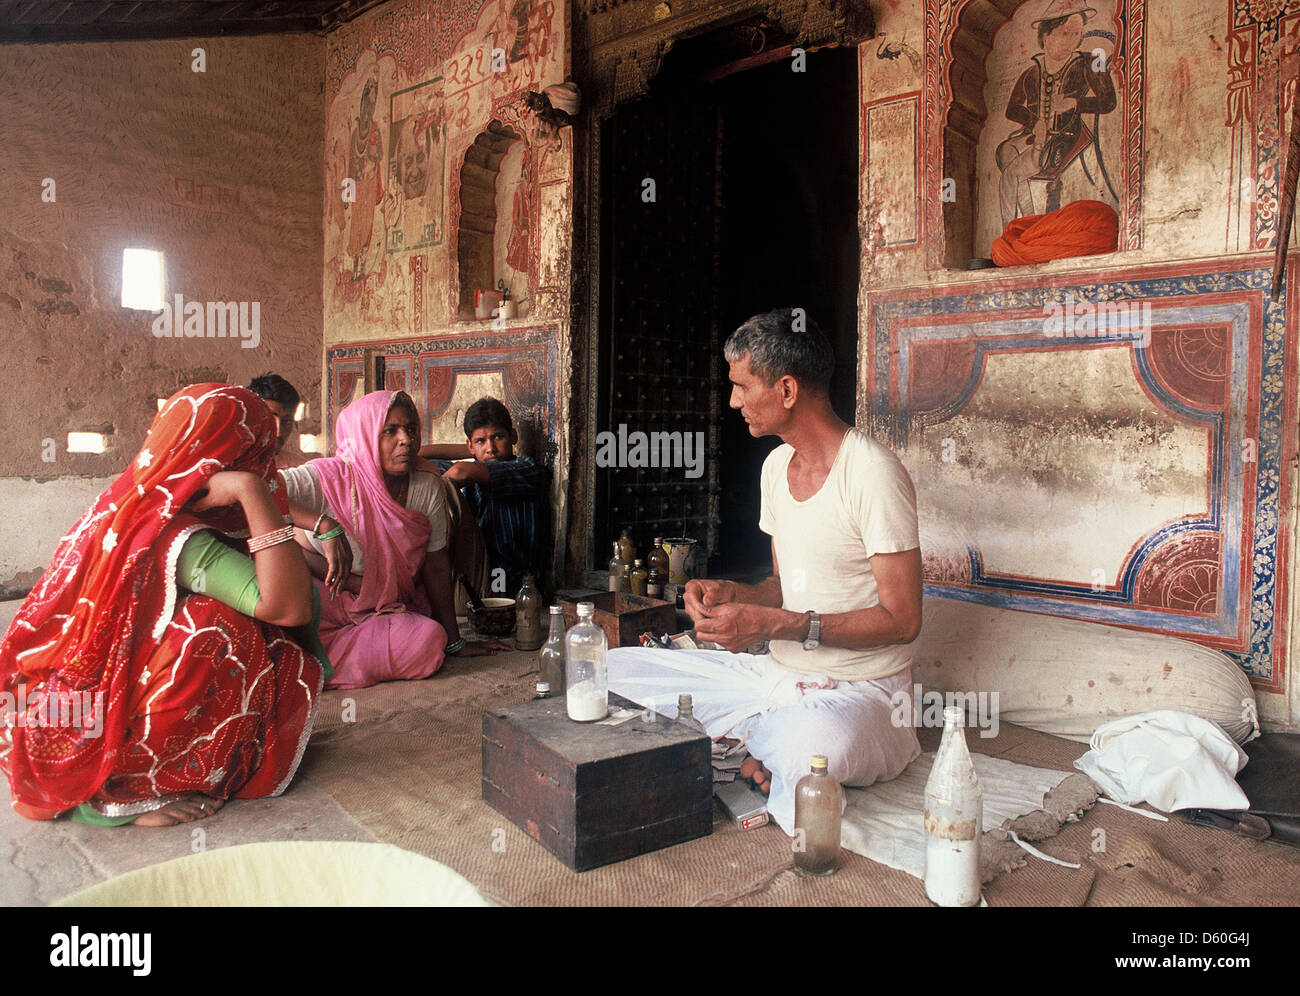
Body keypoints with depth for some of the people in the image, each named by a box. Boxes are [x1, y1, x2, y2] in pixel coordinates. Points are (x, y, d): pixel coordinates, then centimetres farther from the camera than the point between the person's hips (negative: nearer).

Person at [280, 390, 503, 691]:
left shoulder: (427, 487, -4)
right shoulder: (330, 477, -16)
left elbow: (436, 567, 2)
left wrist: (455, 642, 5)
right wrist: (321, 525, -41)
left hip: (389, 611, 5)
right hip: (325, 606, -5)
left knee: (431, 639, -27)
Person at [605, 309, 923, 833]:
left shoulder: (872, 473, -17)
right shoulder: (776, 465, 10)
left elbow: (902, 619, -18)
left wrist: (775, 623, -24)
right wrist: (735, 594, -4)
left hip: (858, 688, -8)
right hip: (776, 672, 8)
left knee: (814, 742, -44)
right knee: (616, 672, -2)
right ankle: (770, 755, -10)